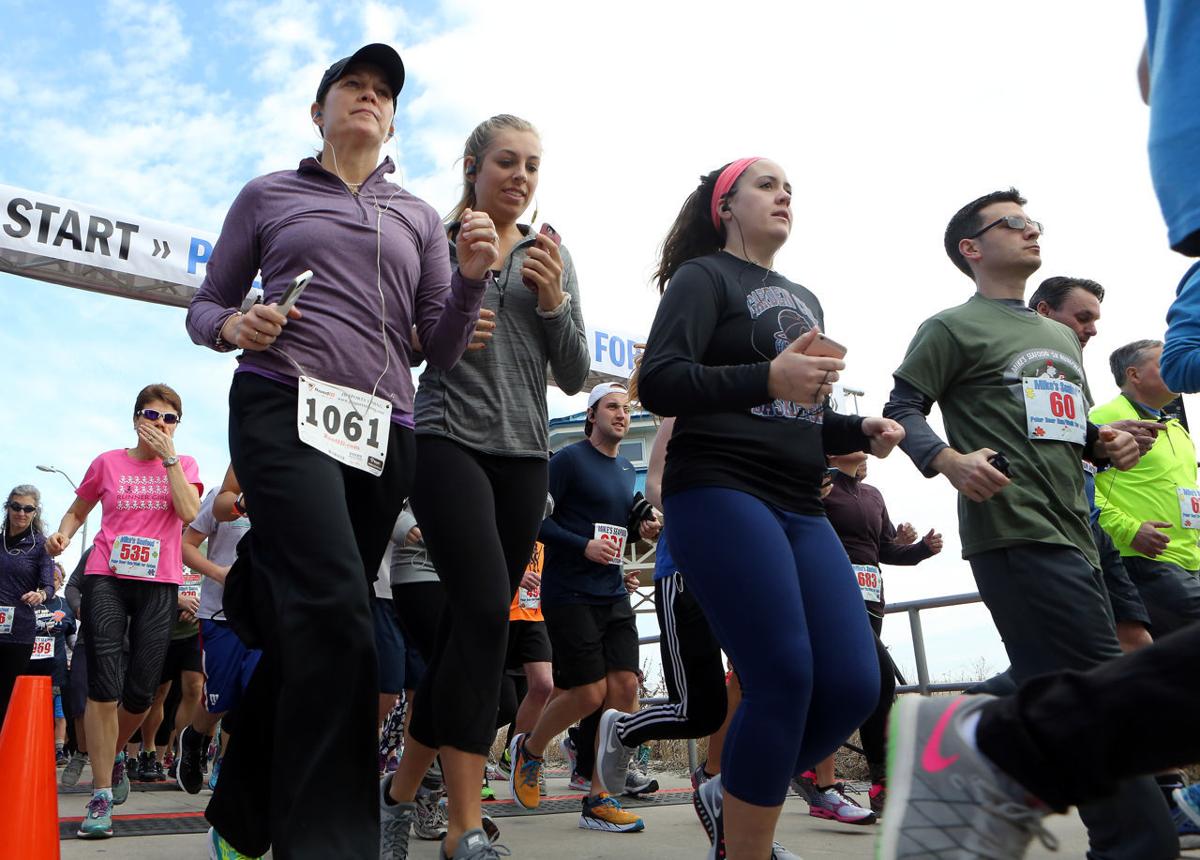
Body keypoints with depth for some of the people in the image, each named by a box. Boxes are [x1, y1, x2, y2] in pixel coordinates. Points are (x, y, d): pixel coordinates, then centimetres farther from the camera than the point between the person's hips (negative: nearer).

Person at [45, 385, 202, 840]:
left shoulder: (185, 465, 8)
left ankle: (114, 751, 34)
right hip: (107, 578, -1)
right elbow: (77, 511, 18)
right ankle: (102, 797, 0)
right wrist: (63, 532, -4)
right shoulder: (108, 463, 7)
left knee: (142, 691, 1)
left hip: (159, 584, 1)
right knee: (104, 687, -10)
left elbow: (189, 512, -11)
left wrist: (168, 457, -11)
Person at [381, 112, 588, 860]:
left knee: (472, 626, 5)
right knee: (486, 611, -21)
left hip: (524, 456, 4)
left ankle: (403, 787, 24)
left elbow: (575, 377, 10)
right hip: (449, 442, -4)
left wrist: (553, 303, -7)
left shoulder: (554, 257, 15)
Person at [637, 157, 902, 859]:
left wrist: (861, 431, 8)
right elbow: (658, 384, -13)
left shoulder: (804, 299, 26)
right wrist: (767, 380, -25)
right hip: (720, 492, -7)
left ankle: (736, 797, 20)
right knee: (785, 679, -15)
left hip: (800, 508, 7)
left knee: (854, 686, -3)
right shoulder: (705, 277, 3)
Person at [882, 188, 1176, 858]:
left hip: (1074, 536, 9)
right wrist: (951, 461, -23)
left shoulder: (1061, 338, 25)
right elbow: (903, 411, -5)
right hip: (1015, 533, -9)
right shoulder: (953, 328, 2)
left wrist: (1106, 445, 8)